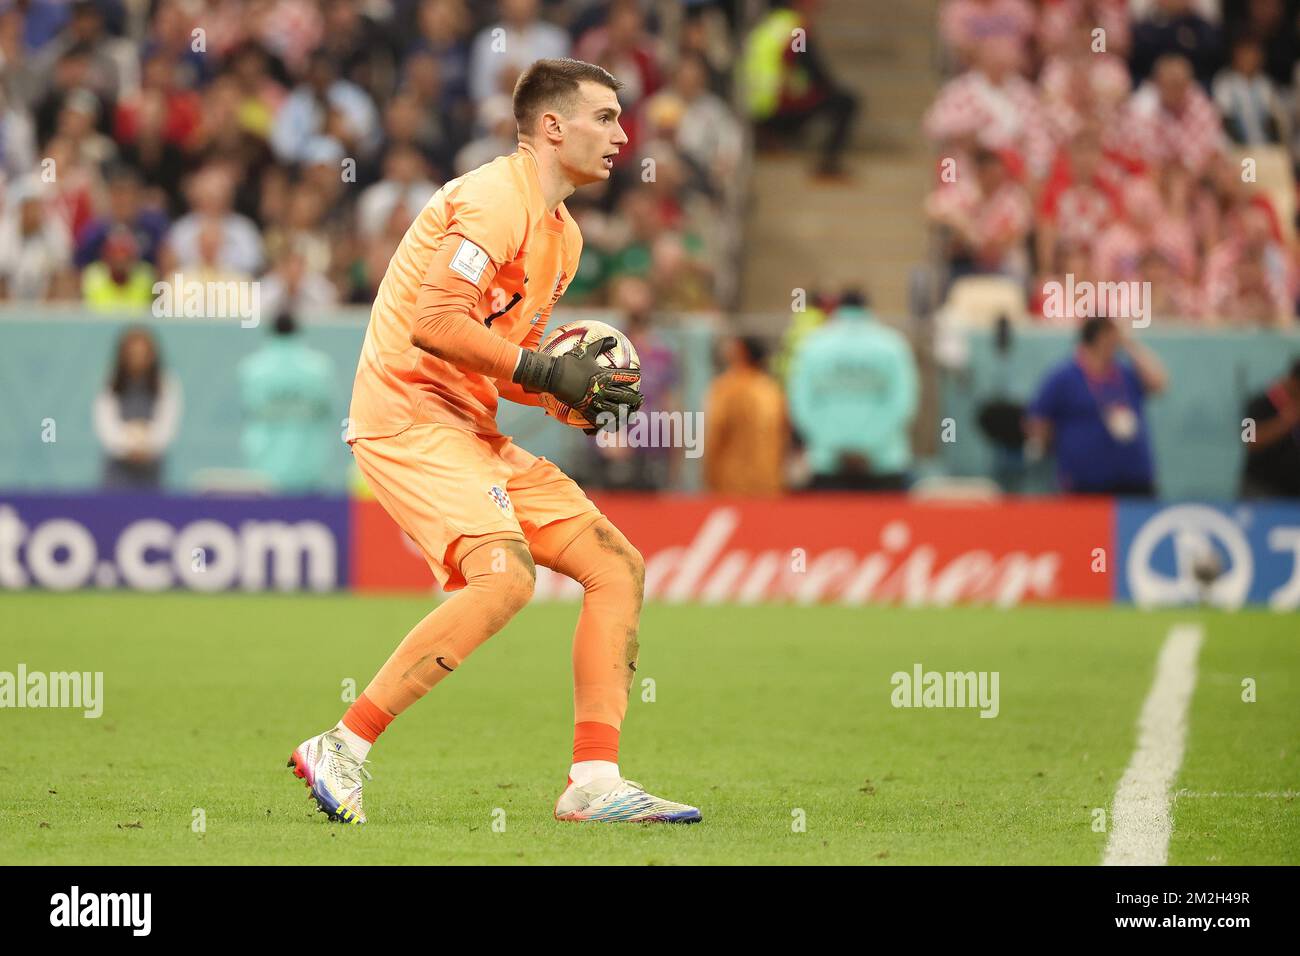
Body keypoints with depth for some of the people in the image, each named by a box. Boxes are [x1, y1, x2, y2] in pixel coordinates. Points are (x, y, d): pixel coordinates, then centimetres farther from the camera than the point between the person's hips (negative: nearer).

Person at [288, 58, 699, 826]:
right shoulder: (496, 201, -12)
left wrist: (580, 391, 4)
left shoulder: (563, 234, 19)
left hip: (470, 429, 10)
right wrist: (548, 373, -20)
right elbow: (434, 323, -22)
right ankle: (341, 750, -22)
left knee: (617, 565, 4)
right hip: (409, 412, -10)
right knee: (505, 576, -28)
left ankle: (596, 783, 1)